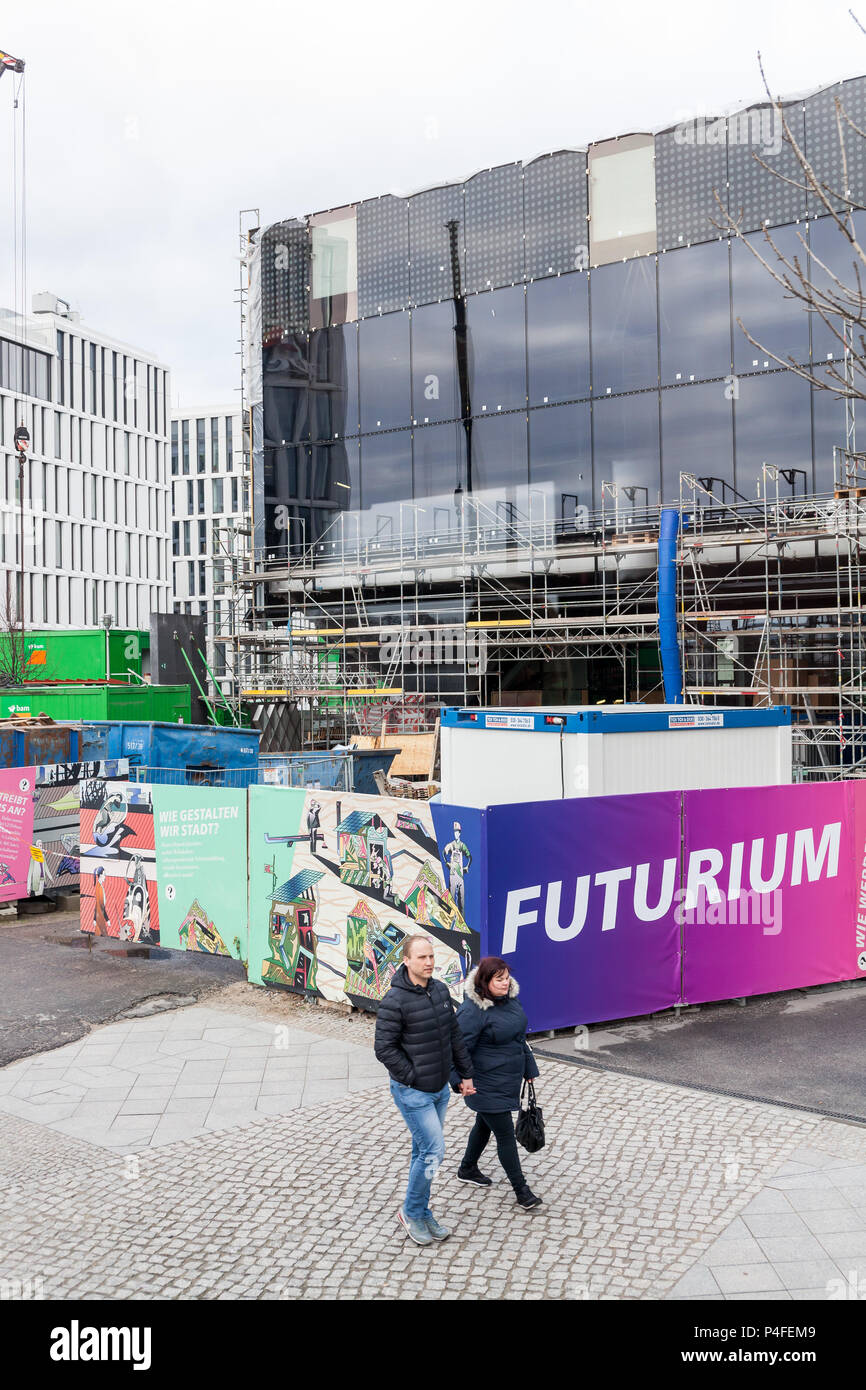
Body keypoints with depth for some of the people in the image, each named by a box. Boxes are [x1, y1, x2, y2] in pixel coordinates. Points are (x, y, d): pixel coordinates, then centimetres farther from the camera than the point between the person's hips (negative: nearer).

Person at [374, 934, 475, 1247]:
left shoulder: (440, 990, 3)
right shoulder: (394, 1001, -20)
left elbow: (454, 1036, 12)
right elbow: (385, 1049, -18)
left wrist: (465, 1074, 12)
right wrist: (413, 1079, -15)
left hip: (440, 1089, 7)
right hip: (412, 1092, -7)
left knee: (424, 1151, 17)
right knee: (433, 1150, -7)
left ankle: (422, 1214, 30)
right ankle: (411, 1212, 13)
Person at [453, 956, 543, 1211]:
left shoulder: (510, 999, 1)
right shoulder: (472, 1011, -25)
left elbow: (520, 1036, 14)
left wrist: (528, 1068, 19)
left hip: (509, 1080, 9)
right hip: (488, 1086, -9)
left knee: (485, 1123, 25)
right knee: (505, 1135, -1)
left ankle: (468, 1169, 45)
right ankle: (521, 1190, 13)